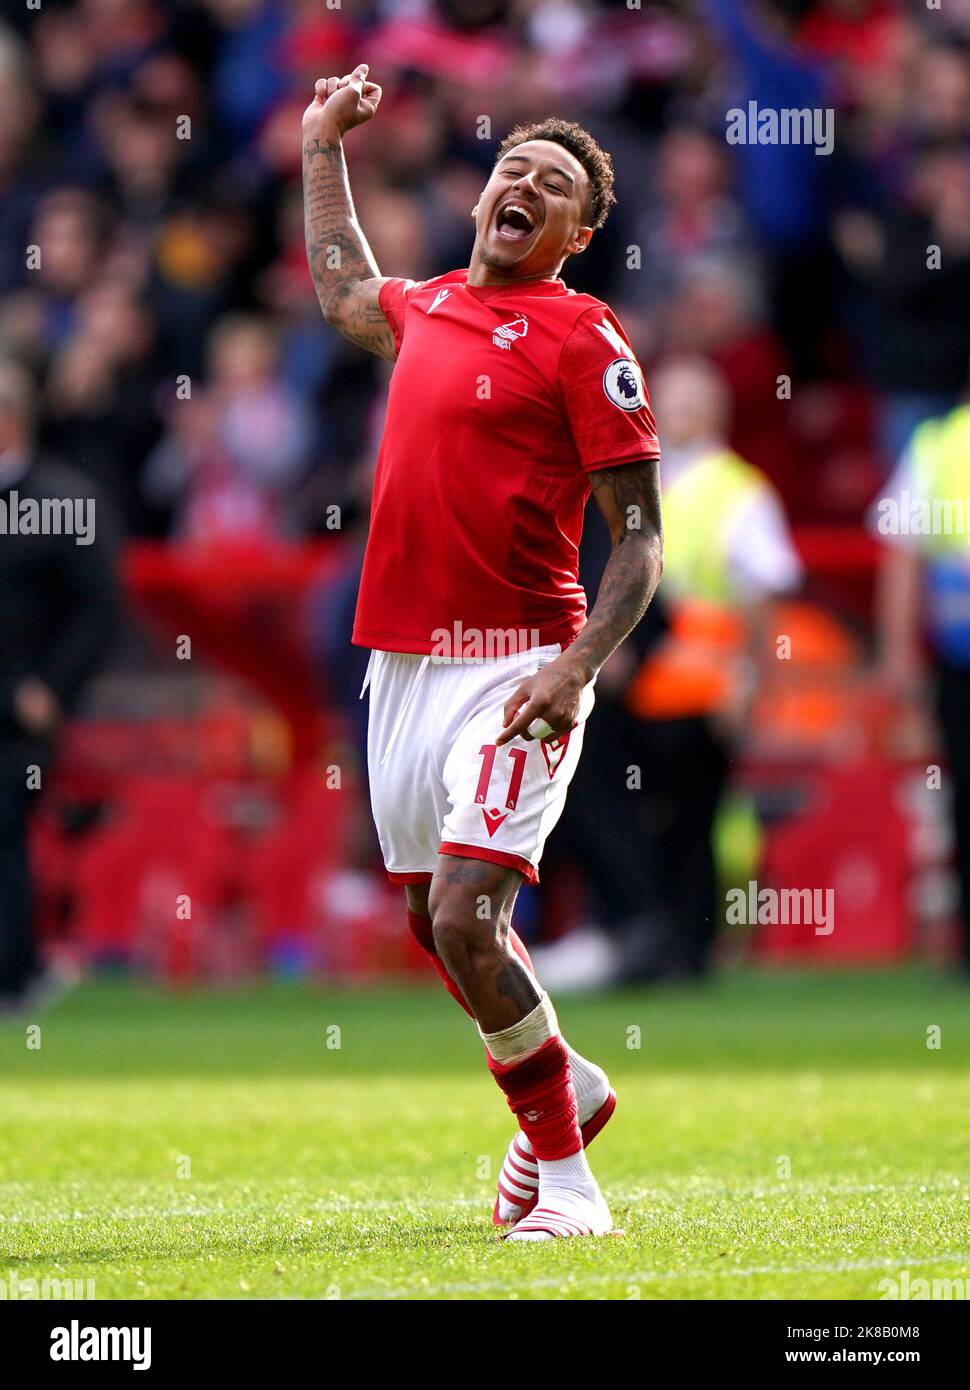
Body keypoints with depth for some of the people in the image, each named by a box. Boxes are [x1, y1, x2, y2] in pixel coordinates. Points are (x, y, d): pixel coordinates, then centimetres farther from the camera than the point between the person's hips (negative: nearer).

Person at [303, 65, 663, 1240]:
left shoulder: (583, 339, -7)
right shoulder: (431, 309, 13)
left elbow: (640, 538, -9)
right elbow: (342, 290, 40)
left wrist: (578, 664, -22)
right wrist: (322, 148, 41)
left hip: (510, 667, -7)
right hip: (402, 657, 7)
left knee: (466, 918, -17)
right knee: (432, 919, 15)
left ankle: (567, 1186, -5)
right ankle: (565, 1089, 39)